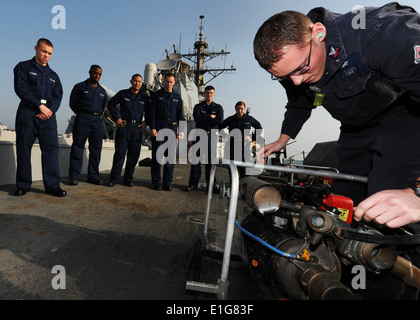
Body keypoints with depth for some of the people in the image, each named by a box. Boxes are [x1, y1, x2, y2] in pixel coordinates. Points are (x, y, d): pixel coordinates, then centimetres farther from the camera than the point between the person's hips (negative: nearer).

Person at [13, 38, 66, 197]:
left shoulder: (53, 75, 21)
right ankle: (23, 185, 8)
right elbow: (21, 88, -3)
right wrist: (40, 105, -13)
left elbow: (58, 96, 10)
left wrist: (50, 110, -8)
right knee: (23, 148, -1)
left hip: (48, 114, 2)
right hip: (27, 112, -2)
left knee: (51, 148, -6)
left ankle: (52, 185, -6)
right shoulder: (23, 67, 11)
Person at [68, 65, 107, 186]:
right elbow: (73, 104, 7)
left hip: (98, 121, 4)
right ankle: (74, 176, 0)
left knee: (96, 149, 2)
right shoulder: (80, 87, 7)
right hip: (83, 120, -4)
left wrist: (98, 115, 9)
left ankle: (93, 175, 9)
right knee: (78, 147, -4)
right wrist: (82, 115, 4)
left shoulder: (102, 91, 19)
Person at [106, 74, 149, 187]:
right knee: (120, 153, -2)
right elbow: (111, 104, 13)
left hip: (137, 128, 2)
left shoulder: (144, 97, 11)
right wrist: (117, 118, 4)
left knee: (134, 154, 3)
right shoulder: (122, 94, 5)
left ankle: (128, 179, 15)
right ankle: (114, 178, 7)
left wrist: (145, 122, 6)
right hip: (124, 126, -2)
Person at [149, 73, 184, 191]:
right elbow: (152, 112, 2)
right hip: (158, 126, -2)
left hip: (172, 127, 2)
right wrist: (152, 127, -9)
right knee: (157, 154, -2)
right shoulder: (157, 95, 8)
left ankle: (167, 181, 7)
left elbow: (180, 115, 13)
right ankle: (156, 181, 6)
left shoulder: (177, 97, 14)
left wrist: (181, 130, 3)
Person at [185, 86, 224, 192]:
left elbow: (220, 120, -5)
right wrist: (210, 116, -6)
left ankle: (210, 185, 8)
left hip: (212, 135, 0)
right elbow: (196, 118, -7)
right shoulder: (198, 106, 13)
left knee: (211, 159, 1)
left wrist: (204, 119, -6)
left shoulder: (218, 107, 14)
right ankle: (193, 183, -1)